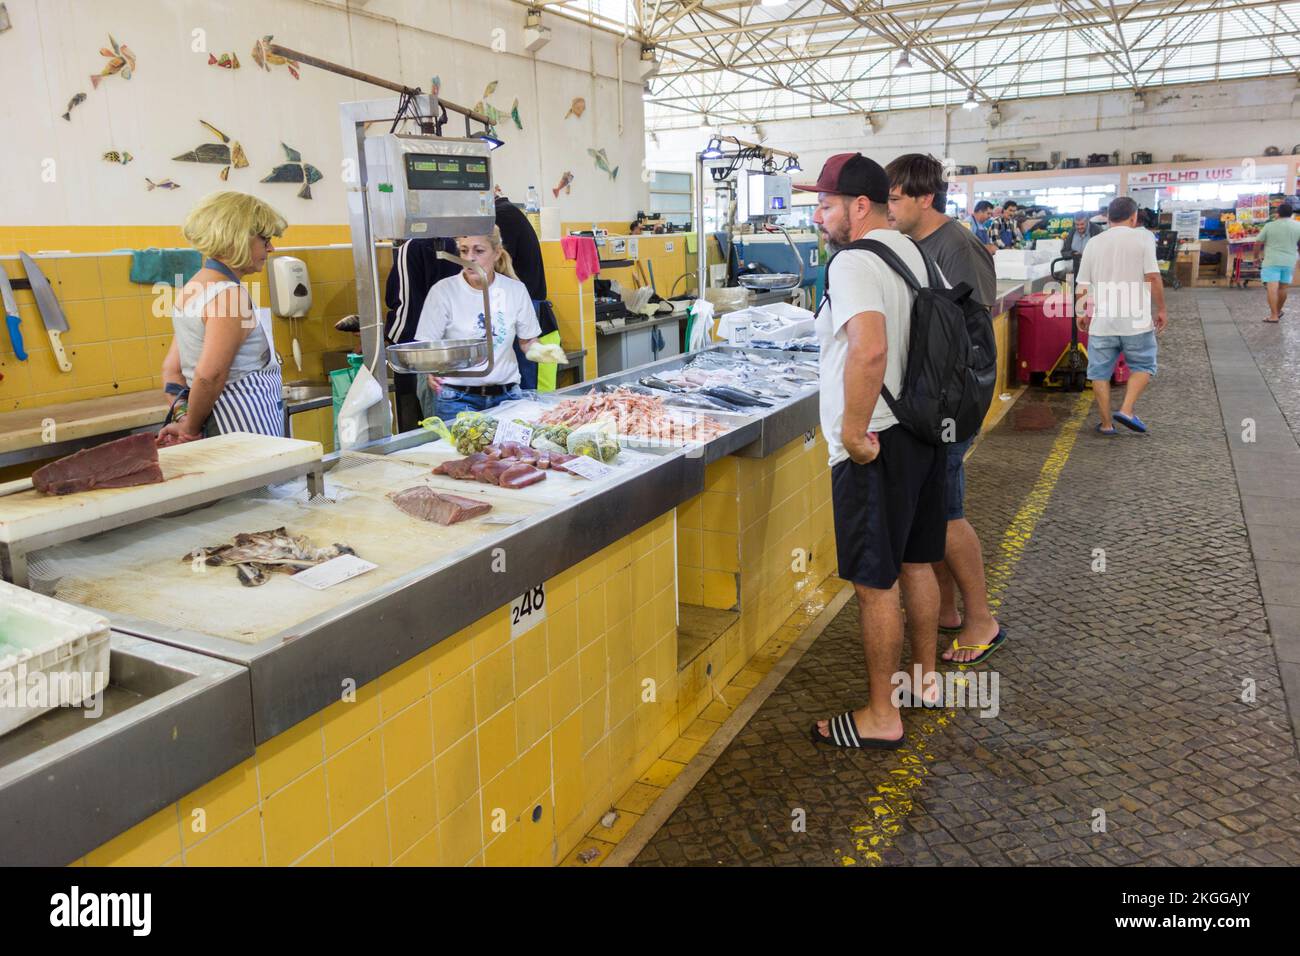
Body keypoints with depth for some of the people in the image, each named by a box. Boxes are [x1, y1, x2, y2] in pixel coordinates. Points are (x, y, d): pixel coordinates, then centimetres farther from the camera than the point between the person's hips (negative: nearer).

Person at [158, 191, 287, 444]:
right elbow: (209, 375, -22)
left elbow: (171, 369, 16)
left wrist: (184, 416, 5)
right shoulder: (229, 293, -14)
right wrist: (191, 430, -9)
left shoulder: (191, 289, 16)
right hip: (246, 425, -10)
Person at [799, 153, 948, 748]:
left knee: (875, 582, 0)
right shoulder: (914, 254, 12)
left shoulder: (853, 263, -17)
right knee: (916, 564, 20)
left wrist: (853, 432, -26)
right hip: (922, 431, 10)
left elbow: (870, 348, -34)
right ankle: (925, 677, 37)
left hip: (874, 448, -9)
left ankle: (880, 717, 12)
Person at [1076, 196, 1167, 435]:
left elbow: (1083, 285, 10)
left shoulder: (1094, 242, 7)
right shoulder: (1143, 237, -2)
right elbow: (1152, 276, -8)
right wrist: (1161, 309, 1)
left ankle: (1106, 423, 11)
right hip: (1136, 320, -2)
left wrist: (1082, 313, 24)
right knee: (1143, 366, 13)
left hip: (1101, 321, 2)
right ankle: (1127, 410, -1)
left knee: (1100, 372, 9)